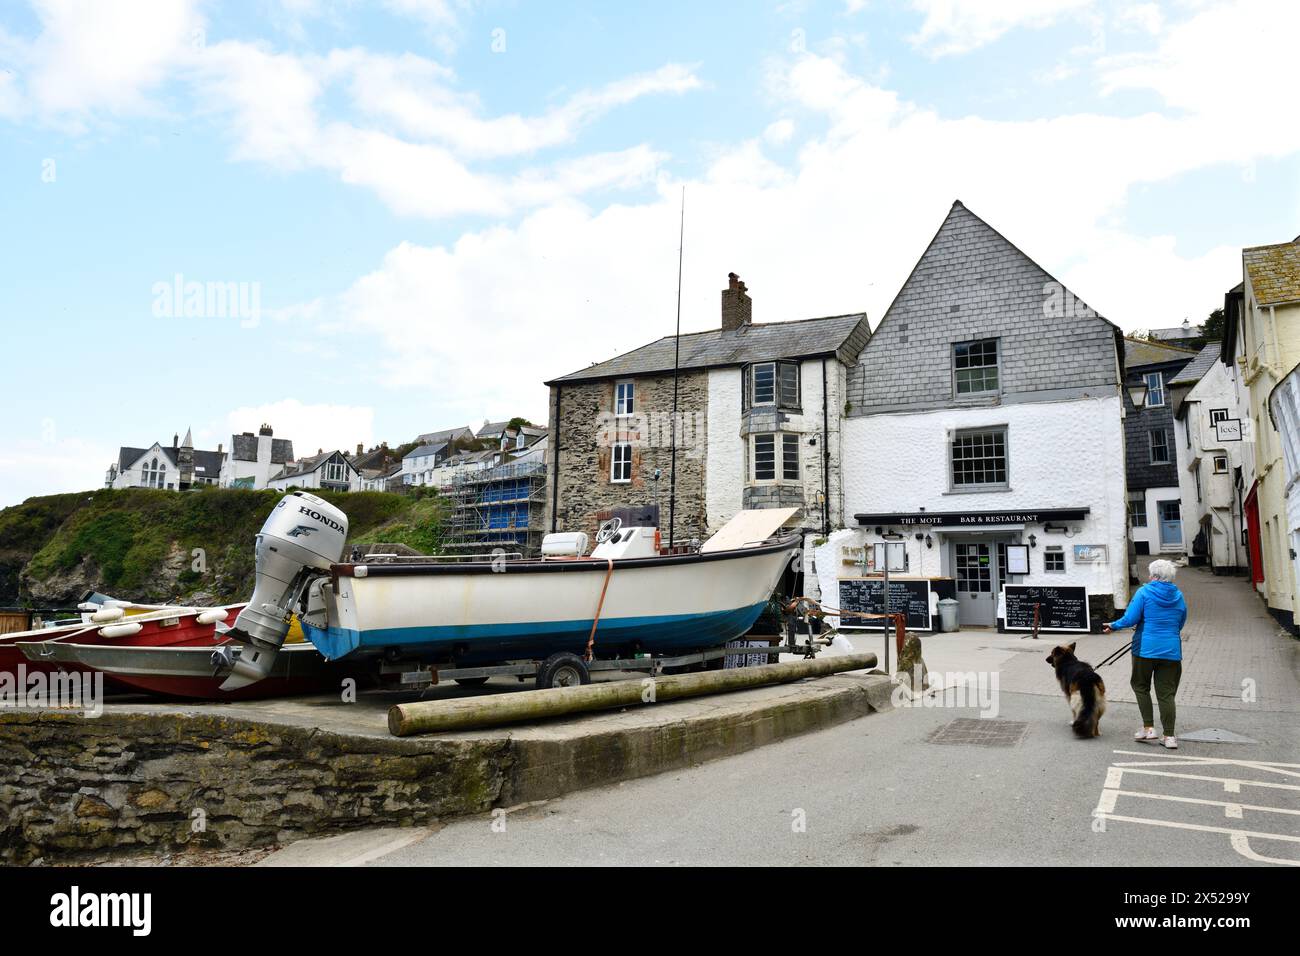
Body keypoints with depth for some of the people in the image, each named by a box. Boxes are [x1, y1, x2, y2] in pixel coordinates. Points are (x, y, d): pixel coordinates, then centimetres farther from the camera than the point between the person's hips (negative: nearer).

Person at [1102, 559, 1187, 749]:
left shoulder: (1144, 592, -6)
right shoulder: (1178, 596, 8)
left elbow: (1130, 619, -12)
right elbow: (1180, 624, 18)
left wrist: (1113, 626, 4)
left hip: (1146, 648, -4)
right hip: (1171, 650, 4)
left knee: (1141, 686, 14)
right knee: (1166, 693, 6)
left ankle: (1148, 728, 10)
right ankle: (1169, 736, 4)